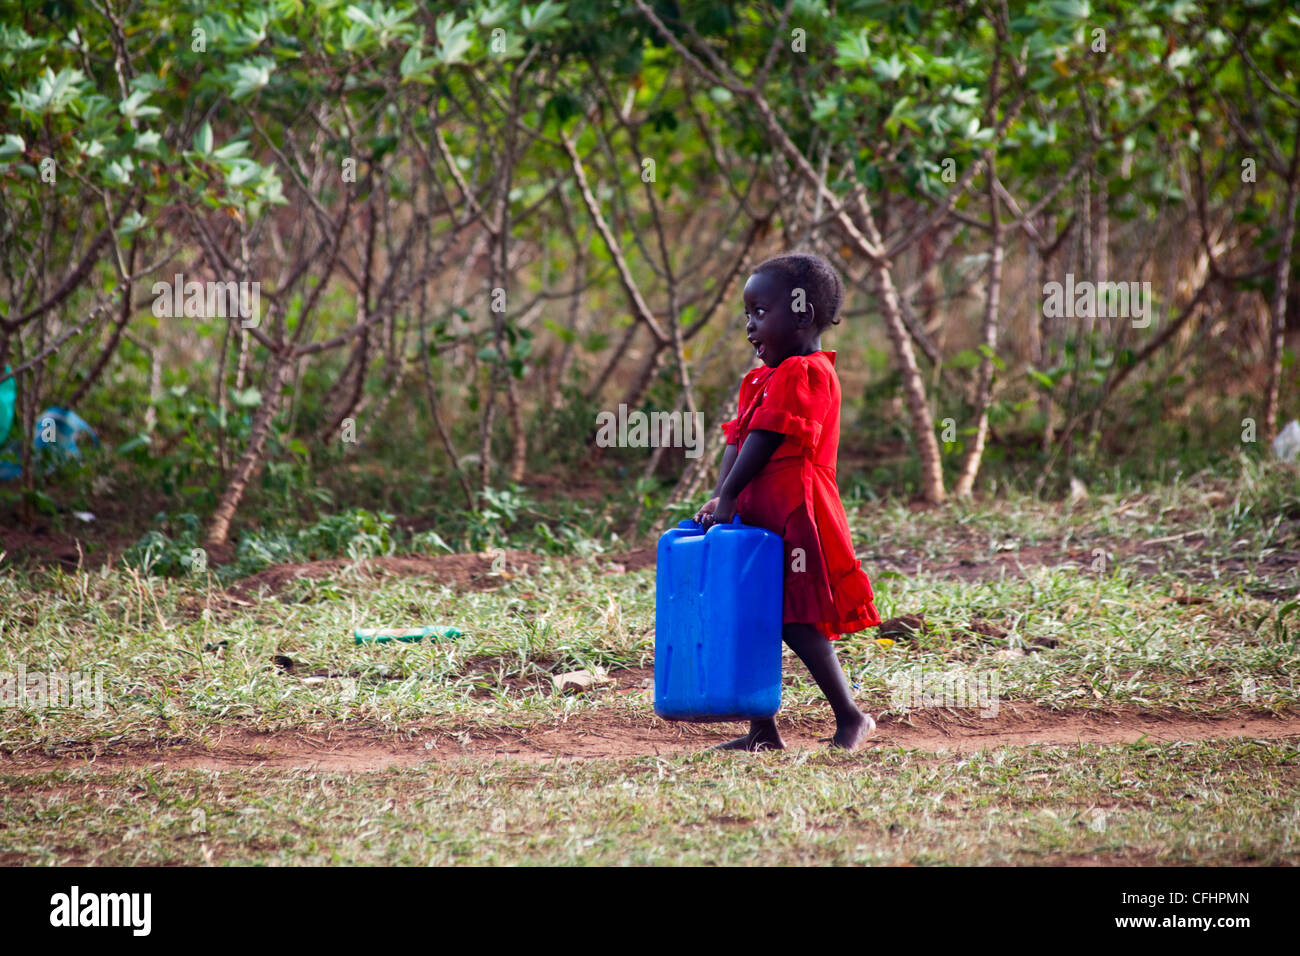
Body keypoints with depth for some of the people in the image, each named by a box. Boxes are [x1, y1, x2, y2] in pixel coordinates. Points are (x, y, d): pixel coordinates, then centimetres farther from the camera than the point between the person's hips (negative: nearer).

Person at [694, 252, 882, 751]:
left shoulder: (806, 374, -12)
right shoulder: (761, 378, 19)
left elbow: (765, 440, -17)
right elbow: (737, 440, 11)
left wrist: (728, 498, -19)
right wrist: (719, 497, -3)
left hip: (797, 518, -9)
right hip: (760, 520, 9)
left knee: (797, 623, -9)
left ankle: (851, 718, 1)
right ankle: (763, 731, 13)